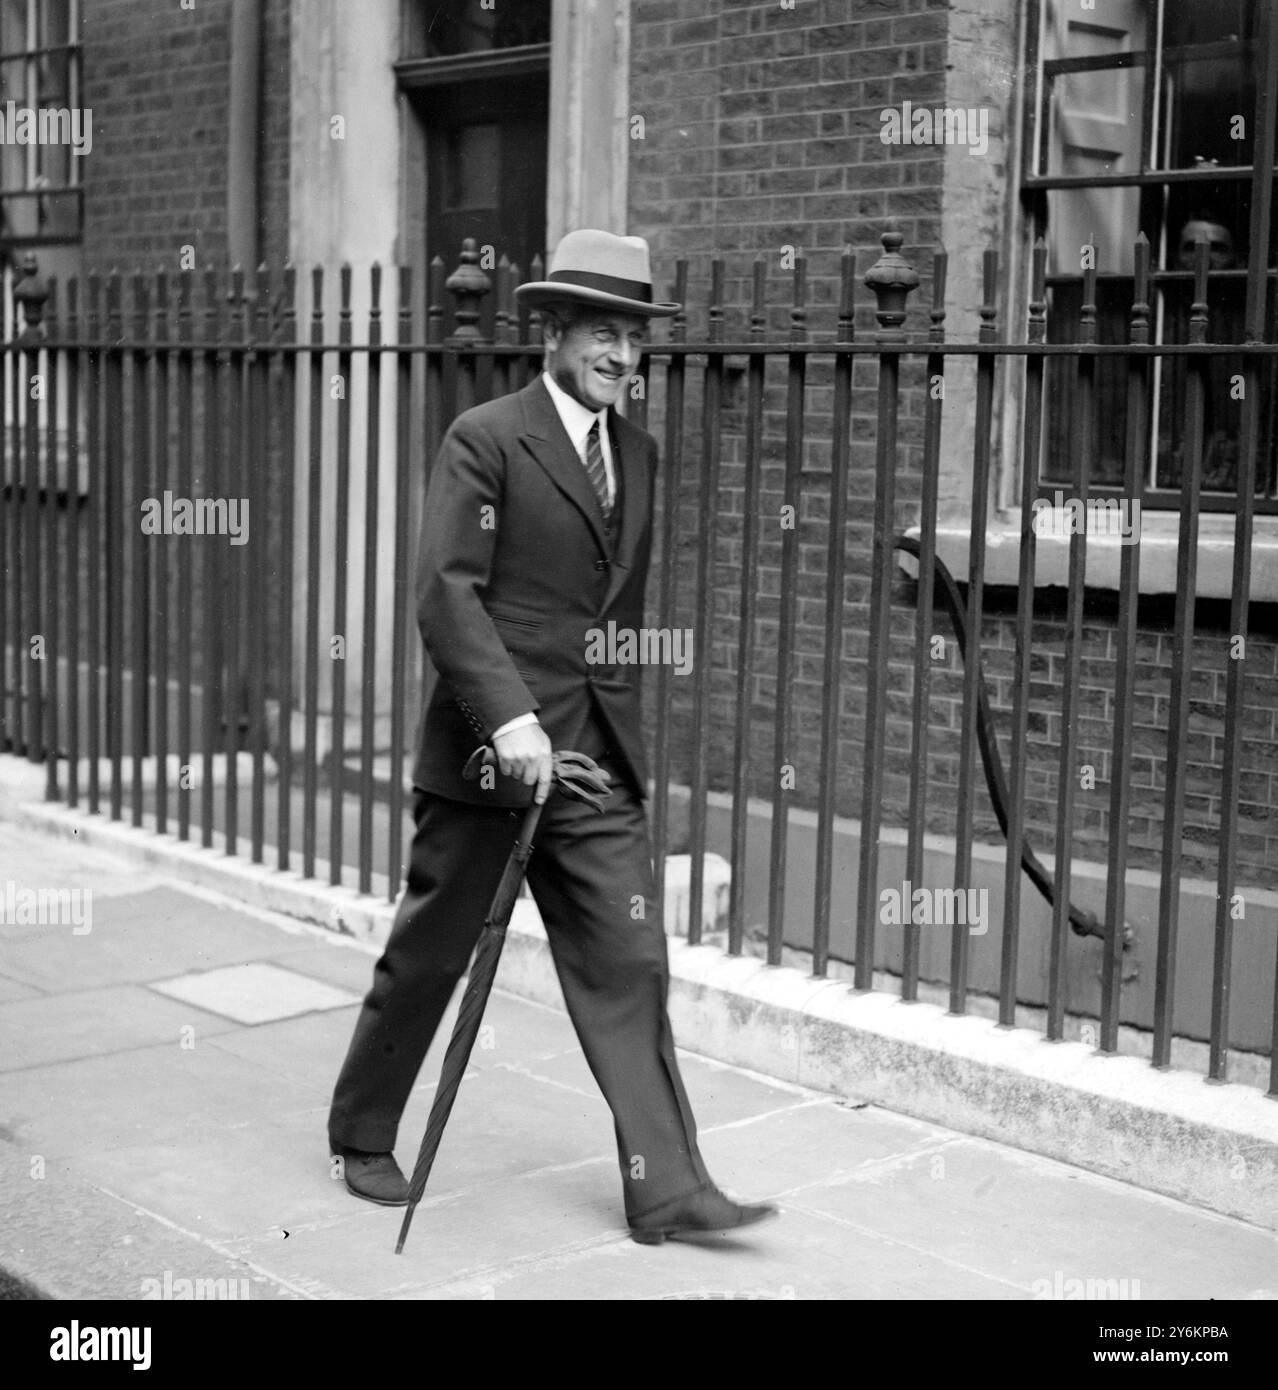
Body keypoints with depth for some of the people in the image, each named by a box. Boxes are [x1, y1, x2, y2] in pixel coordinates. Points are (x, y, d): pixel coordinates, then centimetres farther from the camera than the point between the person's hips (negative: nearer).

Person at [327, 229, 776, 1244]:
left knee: (630, 965, 1)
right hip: (488, 748, -5)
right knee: (429, 955, 9)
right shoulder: (486, 439, -8)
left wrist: (619, 728, 16)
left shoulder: (640, 454, 12)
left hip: (601, 757, 5)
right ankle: (362, 1134, 30)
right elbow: (447, 592, -16)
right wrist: (509, 717, -25)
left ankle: (666, 1187, 4)